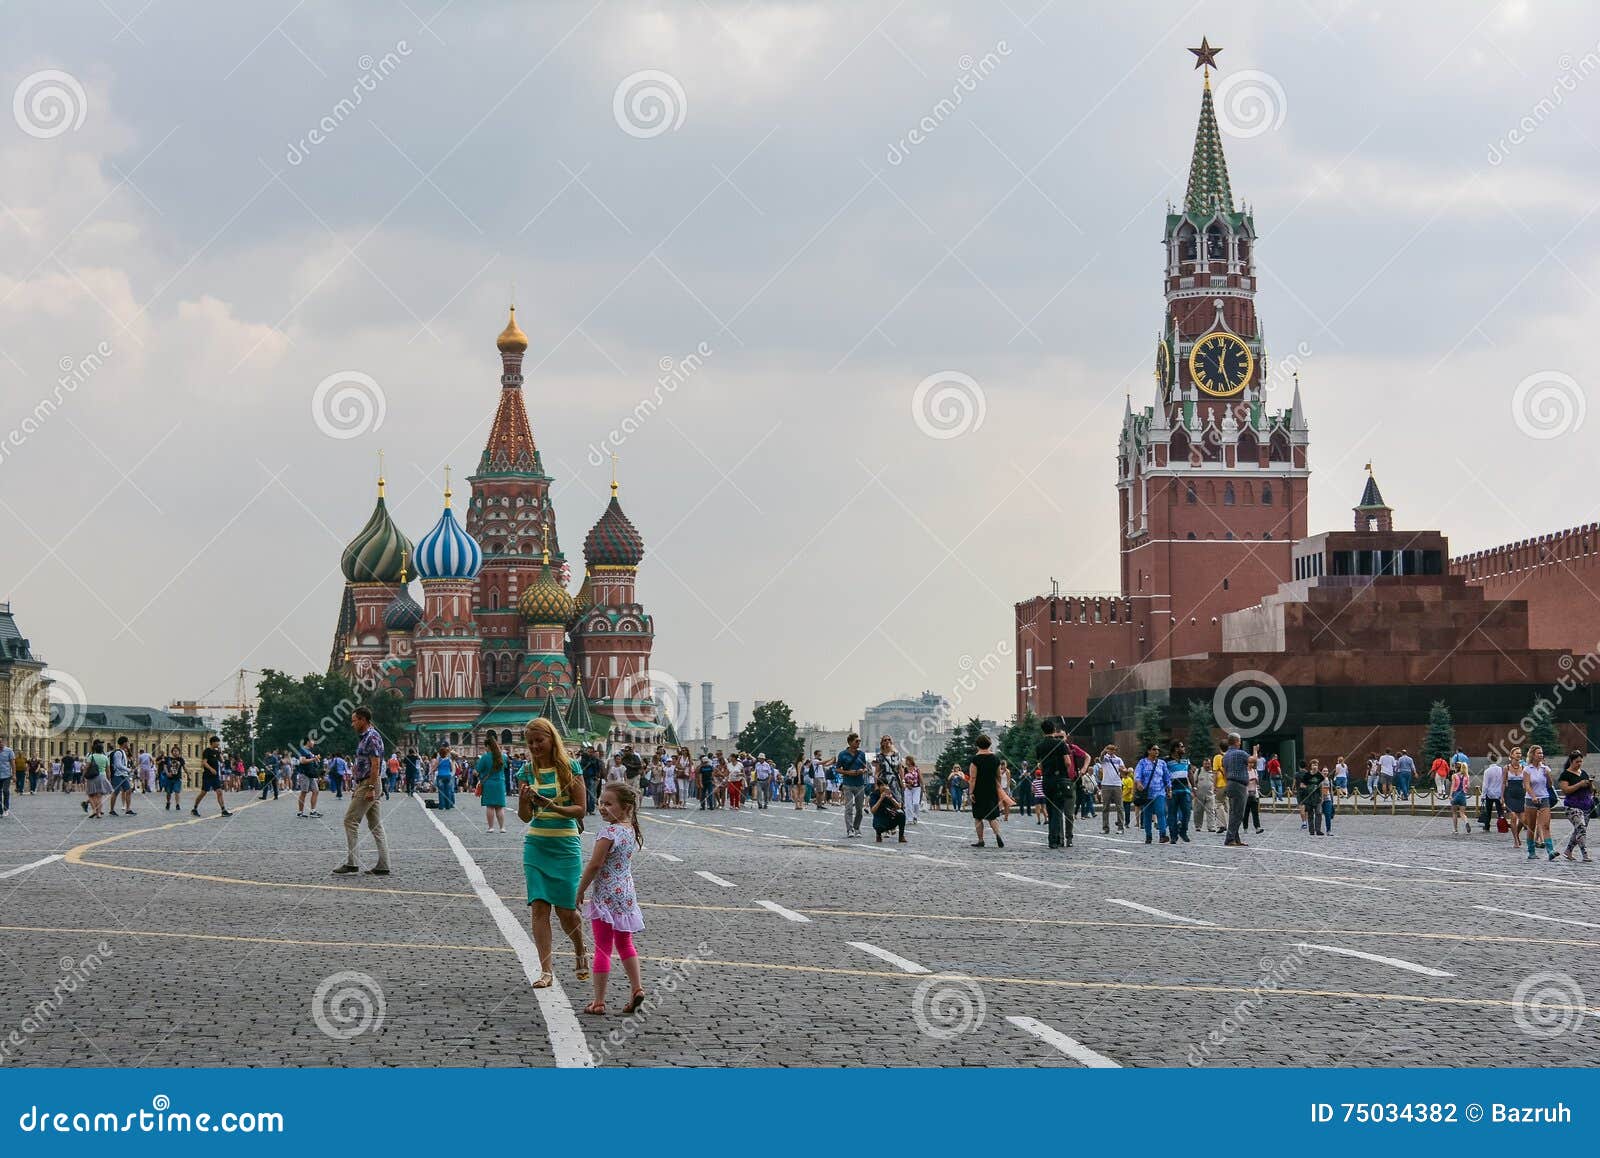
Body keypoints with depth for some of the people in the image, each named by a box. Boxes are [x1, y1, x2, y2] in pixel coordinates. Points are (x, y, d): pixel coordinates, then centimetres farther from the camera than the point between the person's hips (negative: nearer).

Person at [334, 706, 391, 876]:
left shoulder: (372, 737, -13)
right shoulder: (364, 737, 18)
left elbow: (375, 764, -20)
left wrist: (371, 788, -24)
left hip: (368, 784, -10)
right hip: (363, 785, 10)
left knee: (351, 820, -8)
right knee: (375, 824, 6)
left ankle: (351, 863, -7)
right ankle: (383, 866, 4)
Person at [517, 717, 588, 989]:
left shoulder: (569, 767, -4)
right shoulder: (528, 771, 5)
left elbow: (581, 808, -5)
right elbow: (525, 816, 5)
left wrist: (554, 807, -21)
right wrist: (523, 799, -16)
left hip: (565, 845, -3)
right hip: (536, 844, 3)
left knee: (566, 910, 0)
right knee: (539, 908, -5)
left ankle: (581, 954, 29)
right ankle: (546, 971, -3)